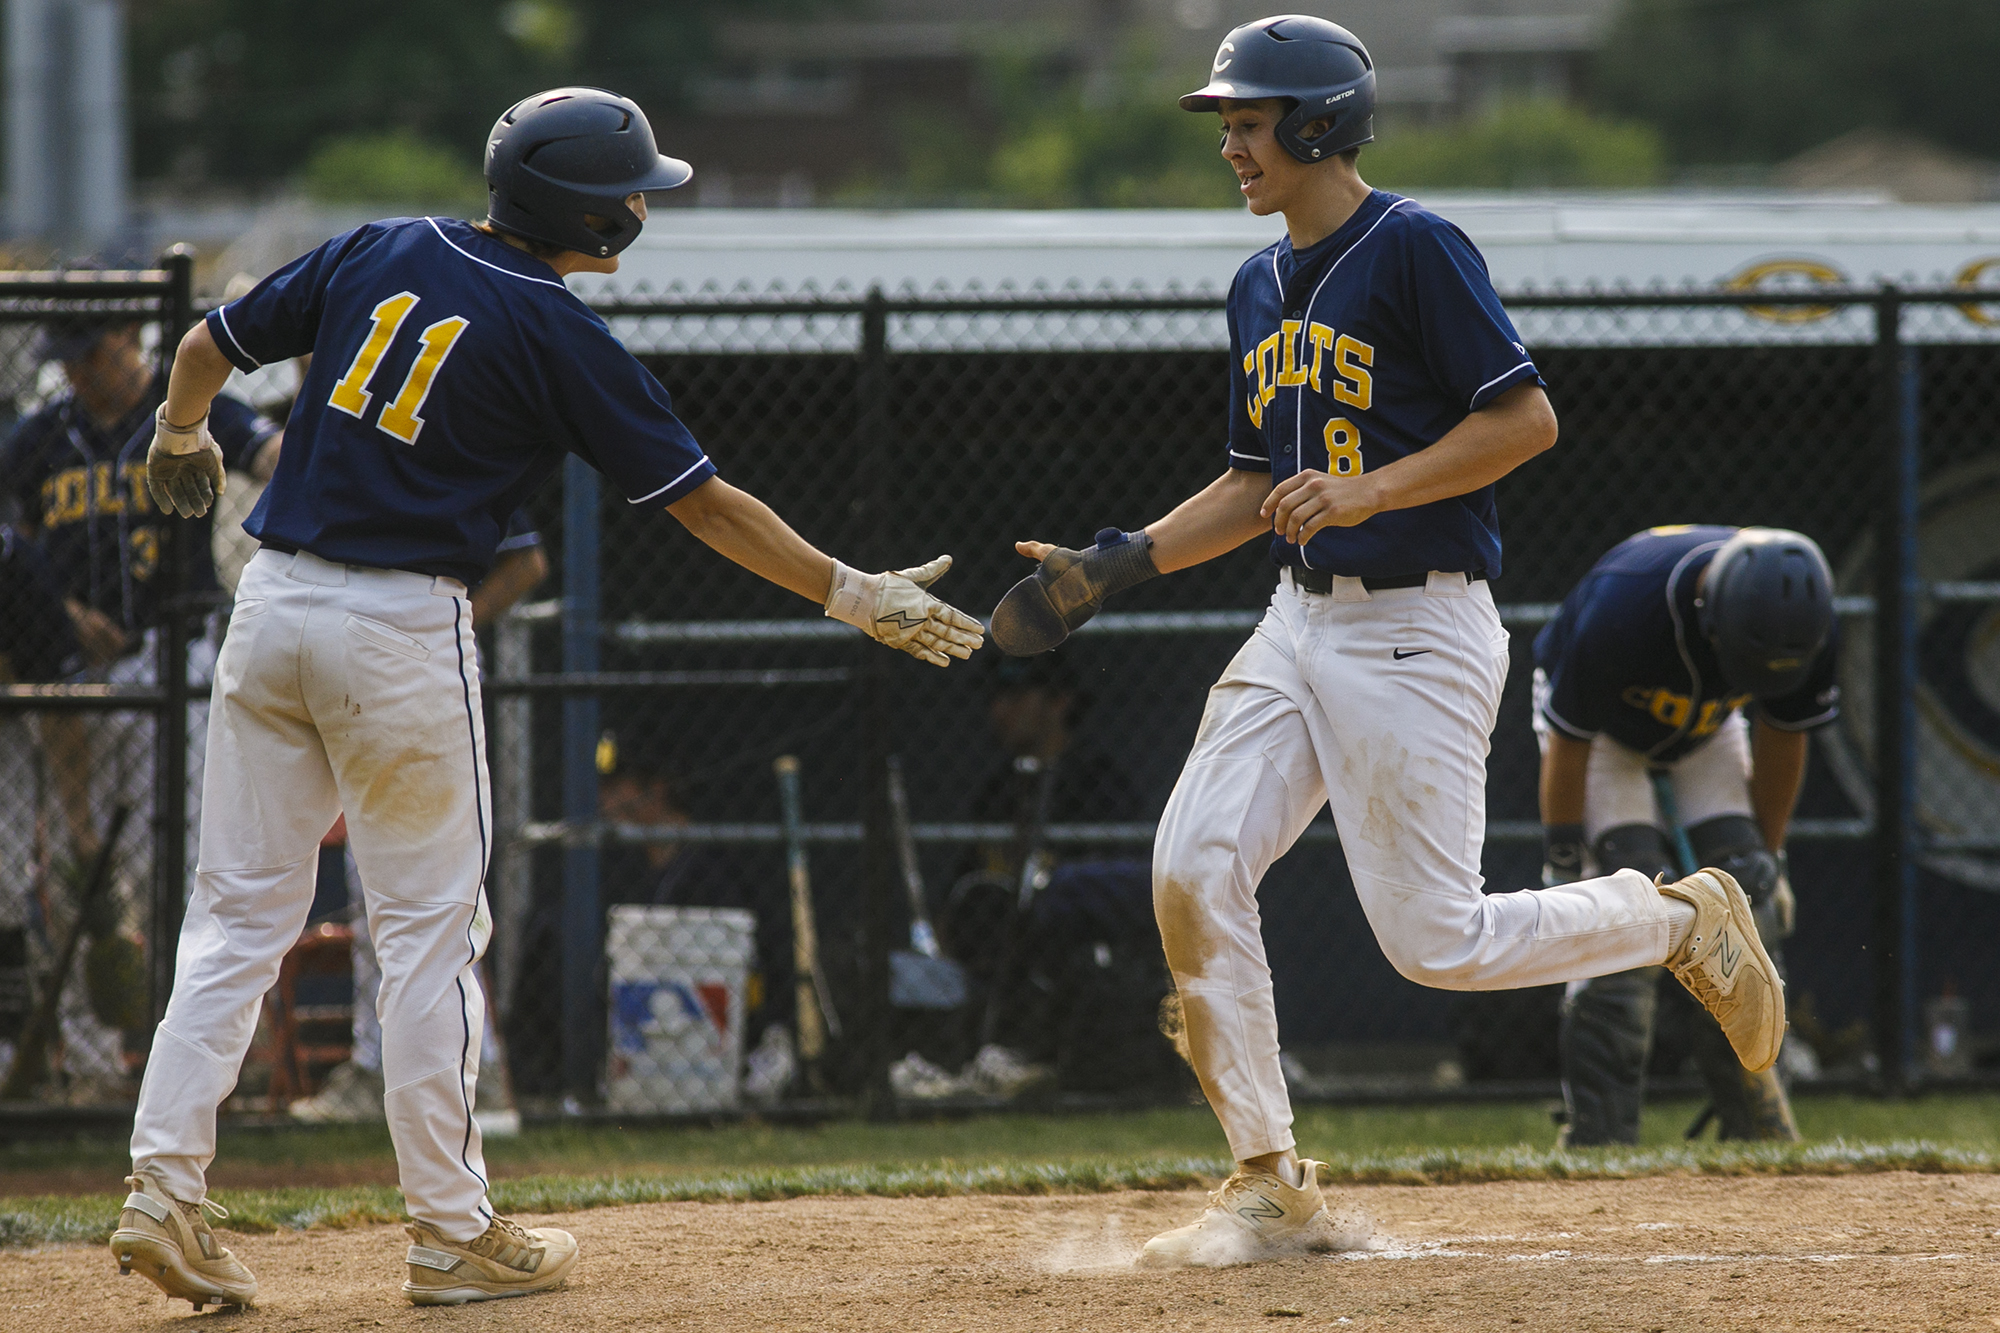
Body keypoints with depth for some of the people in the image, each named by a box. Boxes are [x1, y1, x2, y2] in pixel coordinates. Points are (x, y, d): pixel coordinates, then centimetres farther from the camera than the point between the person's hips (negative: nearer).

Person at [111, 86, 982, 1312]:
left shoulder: (378, 254, 7)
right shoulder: (562, 336, -8)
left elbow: (212, 346, 15)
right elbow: (704, 501, -6)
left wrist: (181, 438, 36)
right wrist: (851, 597, 2)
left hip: (274, 603, 5)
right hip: (404, 630, -5)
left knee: (243, 913, 8)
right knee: (431, 926, 5)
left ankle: (165, 1191, -2)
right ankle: (453, 1234, 9)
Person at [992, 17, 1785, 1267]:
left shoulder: (1416, 249, -11)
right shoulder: (1261, 287, 15)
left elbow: (1526, 419, -16)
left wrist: (1366, 494, -23)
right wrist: (1120, 564, 11)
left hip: (1418, 633, -8)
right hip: (1300, 625, 8)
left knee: (1436, 941, -8)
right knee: (1193, 873, -6)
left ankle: (1680, 922, 17)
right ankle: (1273, 1187, 2)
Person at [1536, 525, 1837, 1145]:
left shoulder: (1805, 625, -28)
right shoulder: (1617, 609, -42)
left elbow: (1782, 736, -8)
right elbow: (1568, 742, -26)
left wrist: (1768, 855, -1)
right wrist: (1562, 868, -19)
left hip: (1706, 729, 4)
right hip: (1602, 725, -4)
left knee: (1749, 897, -8)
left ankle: (1754, 1120, 3)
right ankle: (1599, 1134, -18)